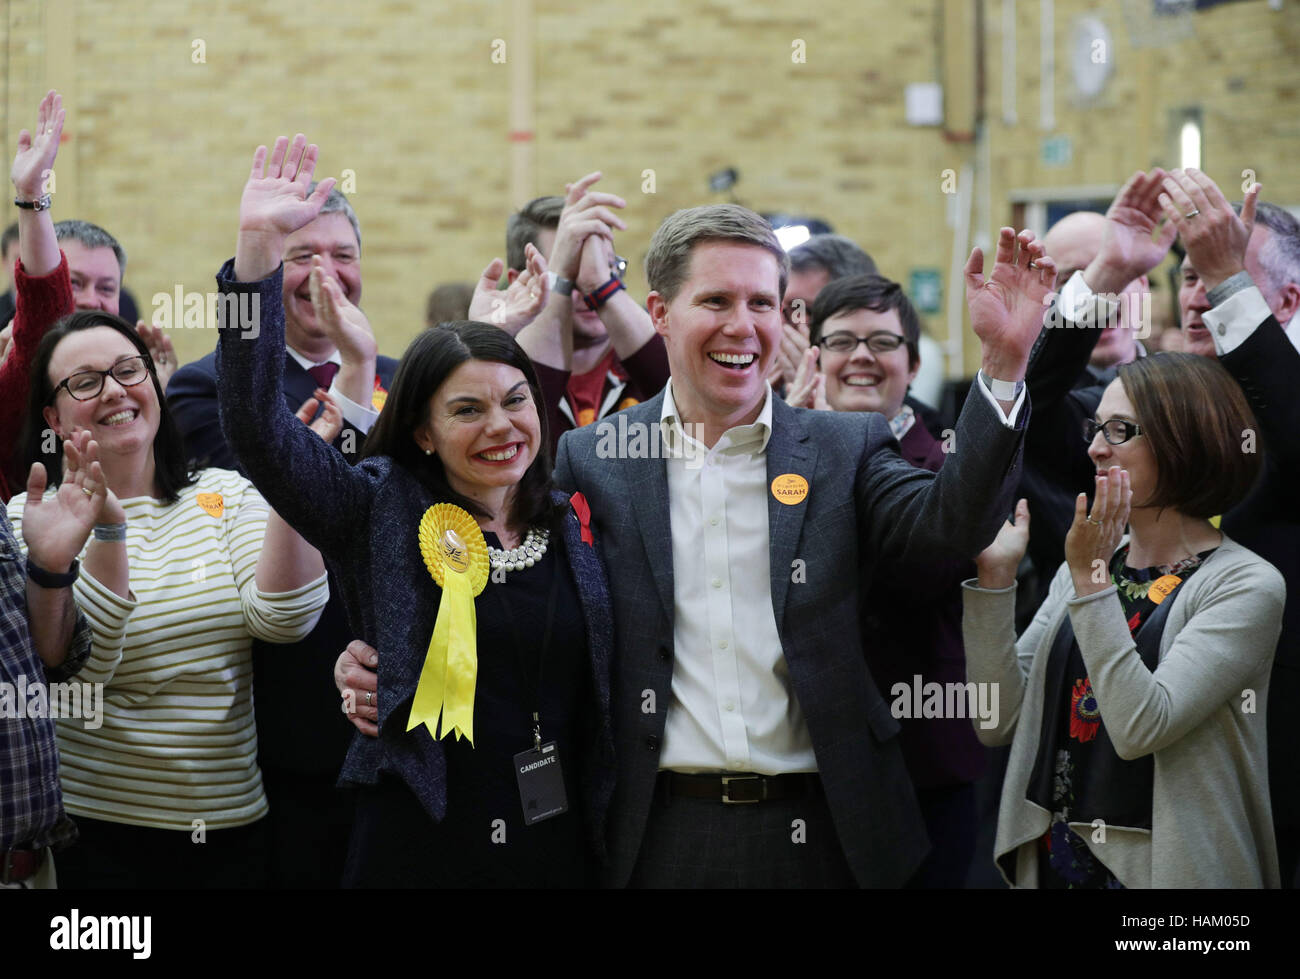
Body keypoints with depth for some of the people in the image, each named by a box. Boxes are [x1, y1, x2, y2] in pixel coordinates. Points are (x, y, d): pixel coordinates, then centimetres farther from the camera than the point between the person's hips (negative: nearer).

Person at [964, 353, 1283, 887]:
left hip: (1164, 865, -5)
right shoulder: (1082, 567, 5)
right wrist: (994, 575, -9)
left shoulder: (1248, 585, -11)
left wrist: (1090, 580, -20)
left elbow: (1141, 727, -22)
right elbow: (1000, 722, -2)